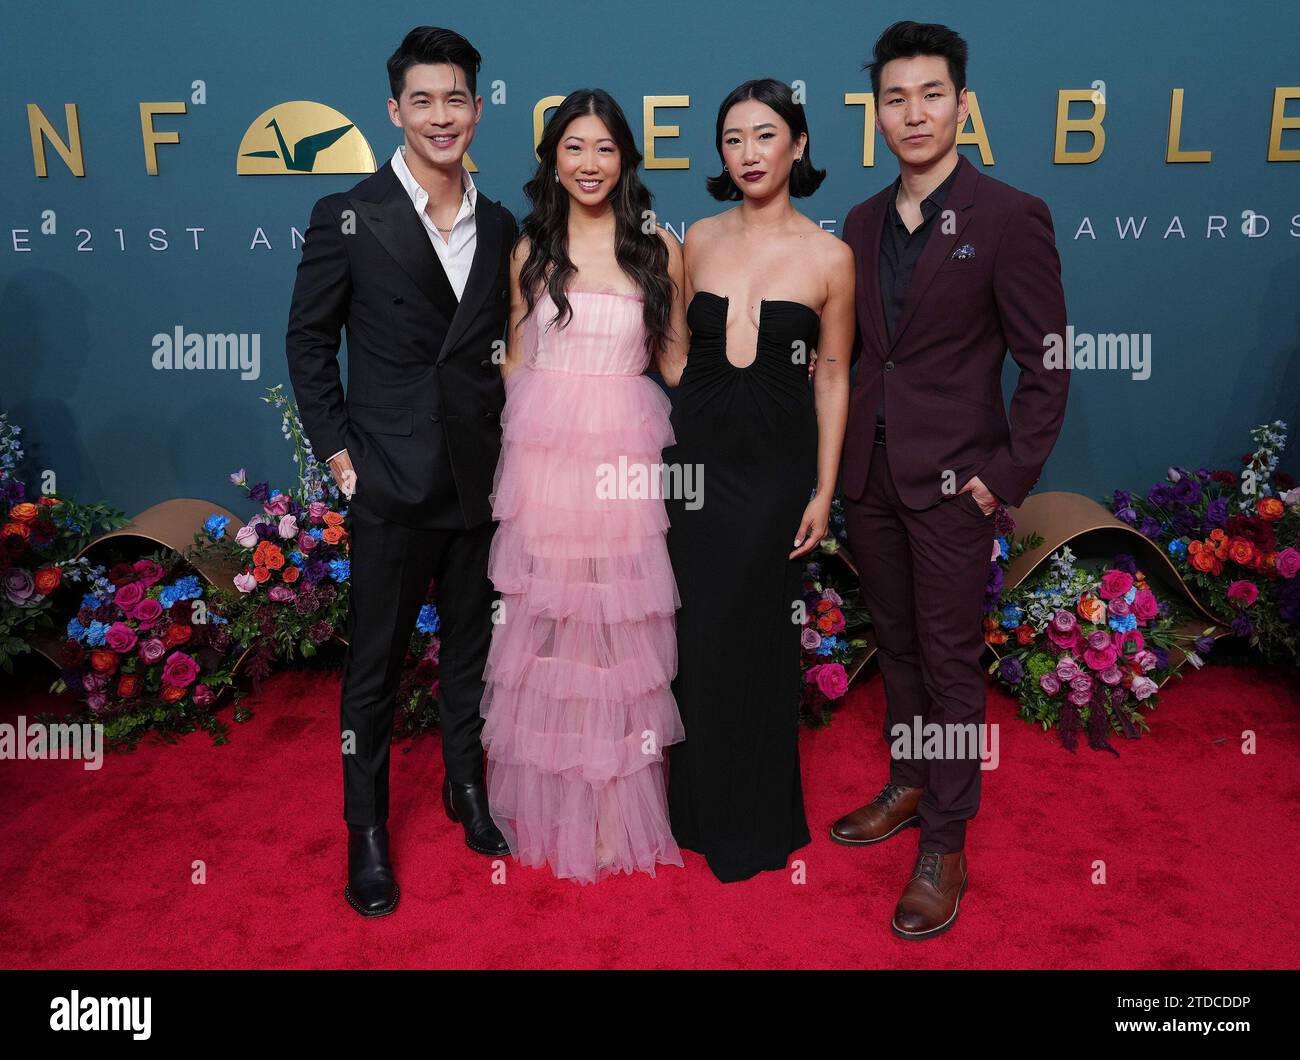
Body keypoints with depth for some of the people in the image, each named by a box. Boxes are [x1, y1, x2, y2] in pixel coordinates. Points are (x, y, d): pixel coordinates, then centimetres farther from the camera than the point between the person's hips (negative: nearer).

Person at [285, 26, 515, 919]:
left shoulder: (501, 226, 8)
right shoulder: (348, 217, -4)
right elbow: (308, 341, -1)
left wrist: (512, 439, 6)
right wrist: (339, 453, -6)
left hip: (482, 477, 4)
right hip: (392, 479, -4)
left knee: (472, 645, 16)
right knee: (376, 661, 6)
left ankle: (468, 786, 36)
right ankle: (367, 830, 23)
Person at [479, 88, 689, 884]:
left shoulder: (658, 248, 6)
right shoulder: (532, 250, 10)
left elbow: (675, 356, 10)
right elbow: (516, 357, 15)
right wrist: (518, 445, 8)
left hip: (626, 457, -1)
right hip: (542, 452, 1)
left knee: (619, 628, 2)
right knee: (545, 624, 6)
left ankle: (619, 810, 18)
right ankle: (549, 806, 24)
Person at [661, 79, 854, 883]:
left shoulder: (829, 256, -4)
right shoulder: (699, 239, 4)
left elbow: (832, 376, -1)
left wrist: (824, 492, -4)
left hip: (776, 464, -2)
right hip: (698, 454, 3)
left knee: (759, 636, 7)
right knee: (696, 629, 9)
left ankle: (758, 818, 28)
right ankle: (700, 805, 30)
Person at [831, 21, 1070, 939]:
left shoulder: (1010, 217, -8)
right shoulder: (864, 221, 10)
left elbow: (1047, 364, -7)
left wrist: (1008, 477, -11)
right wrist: (834, 444, 8)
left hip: (953, 480, -5)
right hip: (870, 475, 6)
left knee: (950, 658, 1)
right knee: (897, 645, 16)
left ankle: (946, 845, 15)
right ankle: (908, 788, 34)